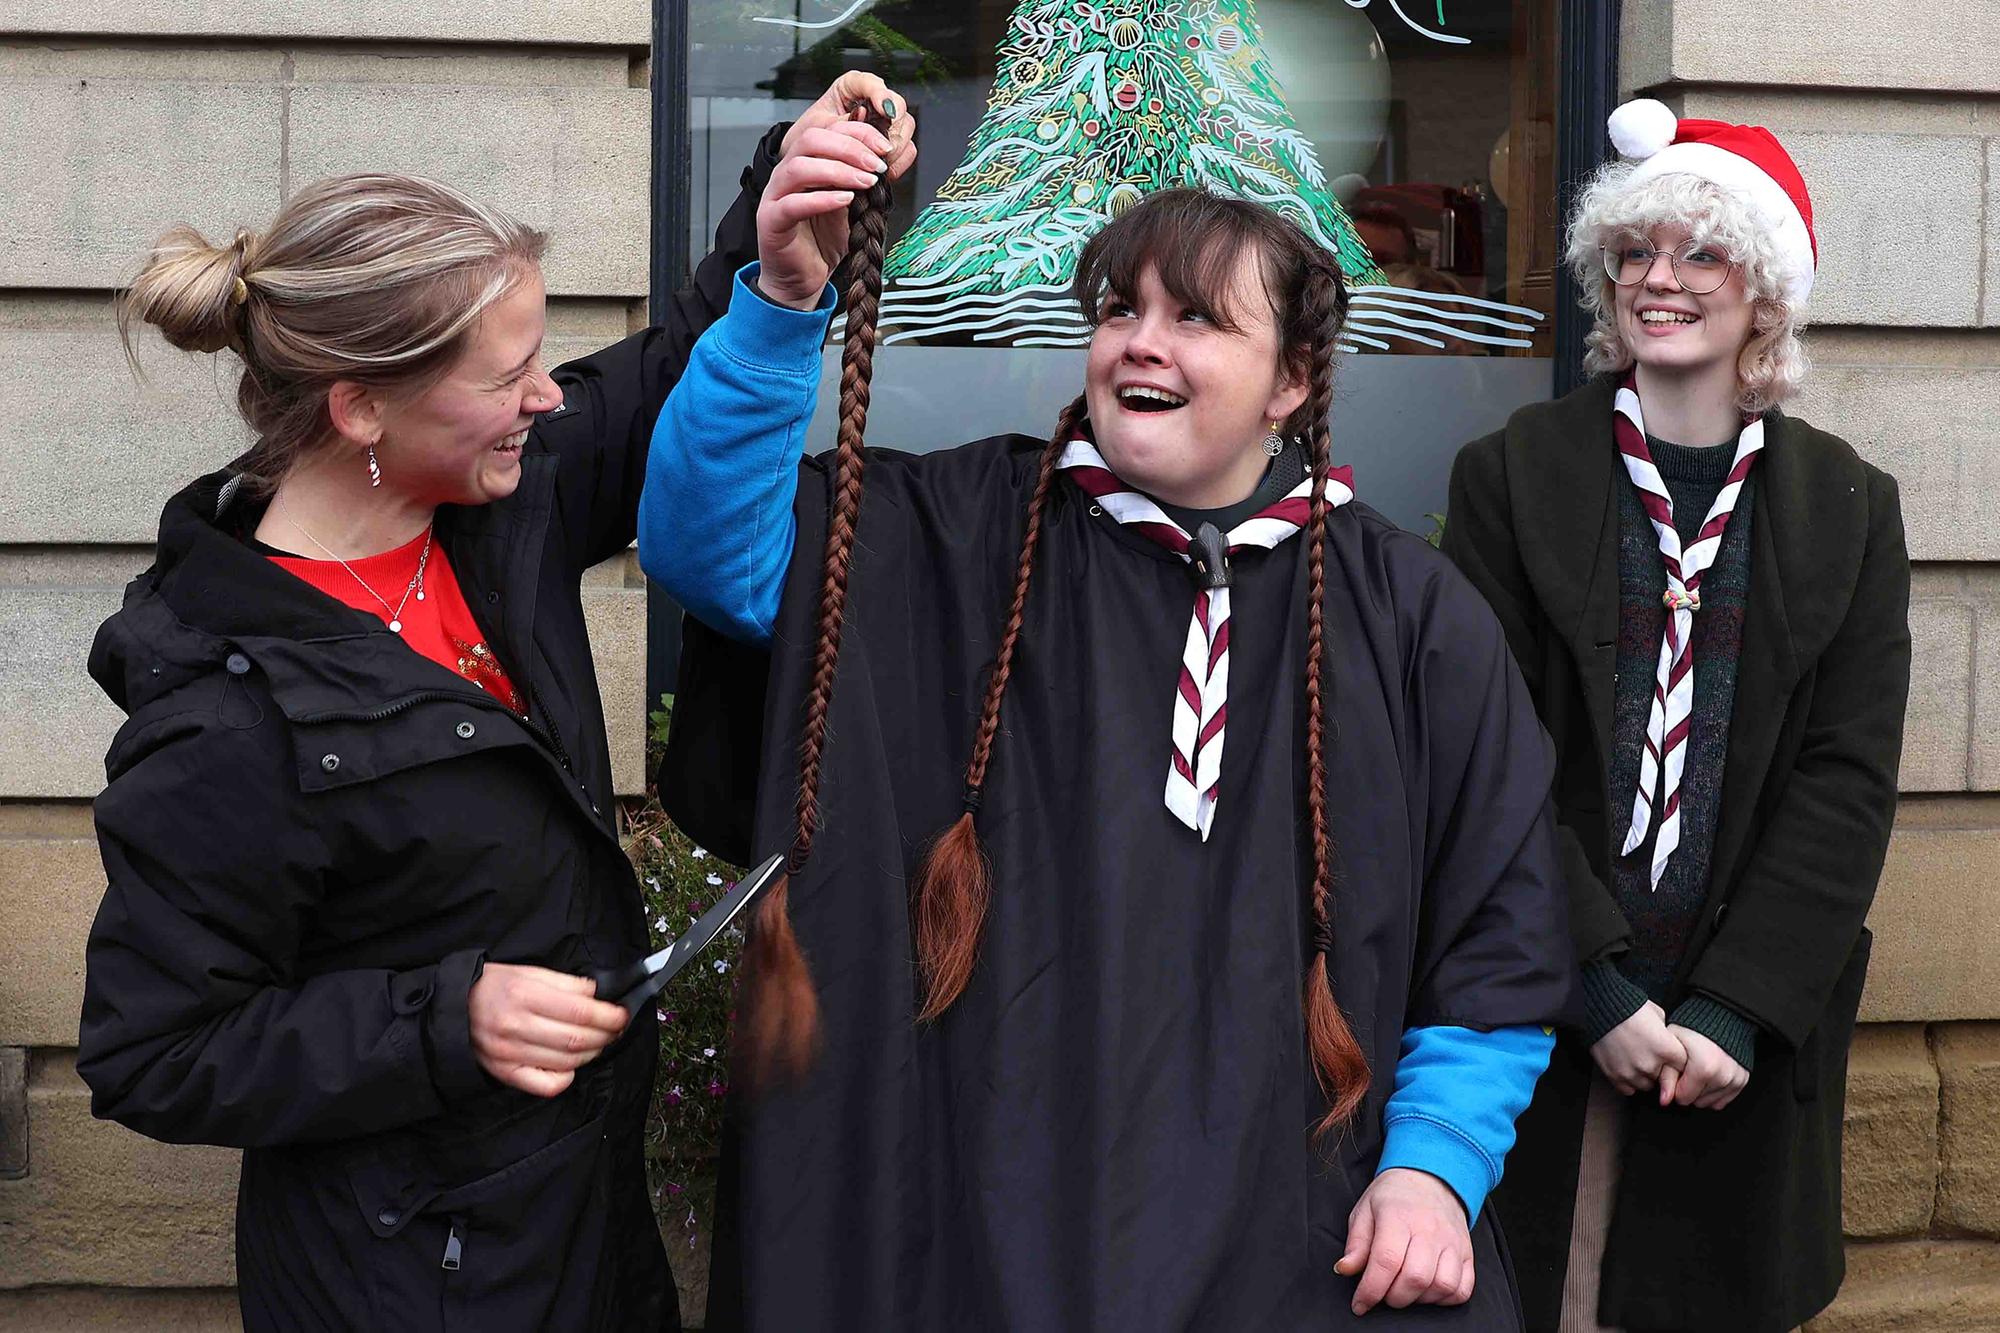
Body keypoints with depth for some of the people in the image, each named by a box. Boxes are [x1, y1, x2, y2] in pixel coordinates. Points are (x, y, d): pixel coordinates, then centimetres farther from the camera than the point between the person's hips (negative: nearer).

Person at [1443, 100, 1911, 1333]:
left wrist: (1738, 1008, -11)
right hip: (1545, 1015, -1)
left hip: (1752, 1032, 2)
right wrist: (1597, 991, -13)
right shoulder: (1513, 478, -1)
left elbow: (1850, 779, -2)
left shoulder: (1848, 505, 4)